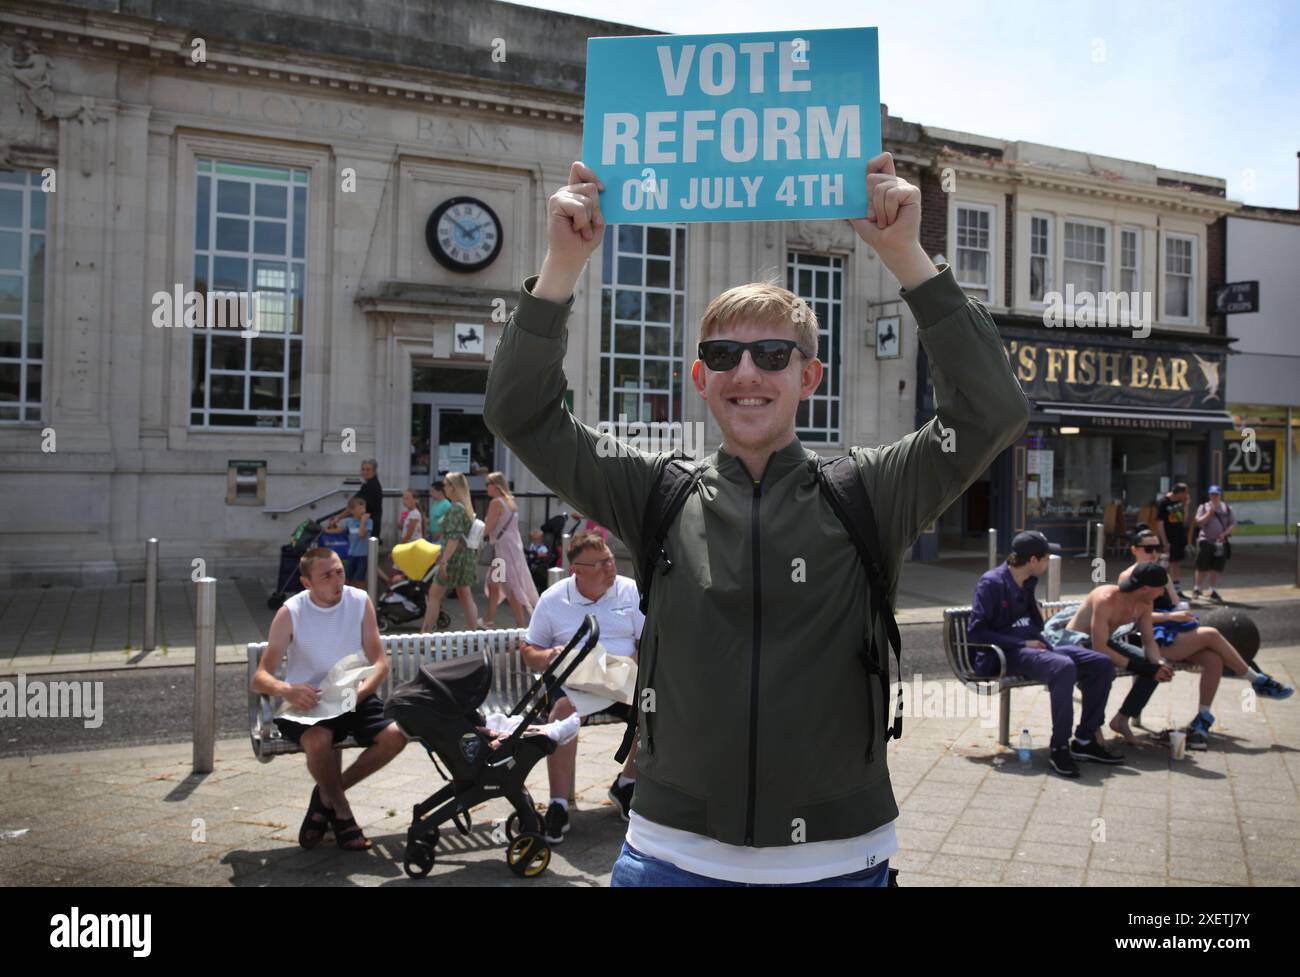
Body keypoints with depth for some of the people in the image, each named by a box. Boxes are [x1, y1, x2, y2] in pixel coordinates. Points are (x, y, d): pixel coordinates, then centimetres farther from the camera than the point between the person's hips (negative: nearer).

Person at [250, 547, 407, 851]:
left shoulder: (360, 602, -3)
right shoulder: (291, 613, -10)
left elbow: (380, 663, -3)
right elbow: (259, 678, -13)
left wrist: (361, 690, -25)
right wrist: (284, 690, -37)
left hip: (354, 698, 3)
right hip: (306, 702, -3)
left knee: (395, 735, -21)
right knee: (319, 740, -35)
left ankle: (327, 796, 2)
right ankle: (341, 812, -5)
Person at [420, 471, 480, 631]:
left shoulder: (455, 508, -16)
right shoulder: (467, 507, 12)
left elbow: (454, 538, -23)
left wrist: (444, 561, -25)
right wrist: (443, 553, 25)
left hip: (456, 558, -9)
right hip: (468, 557, 9)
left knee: (434, 594, 1)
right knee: (465, 596, 10)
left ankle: (425, 633, 4)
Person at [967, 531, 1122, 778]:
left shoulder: (1028, 582, 16)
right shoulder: (992, 583, -9)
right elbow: (975, 632, -15)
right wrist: (1022, 643, -16)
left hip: (1034, 646, 9)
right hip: (1007, 654, -9)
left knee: (1102, 664, -6)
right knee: (1064, 667, -35)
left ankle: (1085, 740, -1)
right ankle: (1059, 747, -27)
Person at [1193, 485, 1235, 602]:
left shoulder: (1227, 508, 7)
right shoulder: (1203, 507, 2)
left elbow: (1233, 524, 5)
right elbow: (1199, 522, -9)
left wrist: (1224, 533, -10)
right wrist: (1210, 512, -16)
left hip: (1220, 542, 2)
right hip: (1205, 541, -2)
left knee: (1216, 568, 3)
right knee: (1202, 567, 3)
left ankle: (1213, 591, 13)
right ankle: (1197, 589, 17)